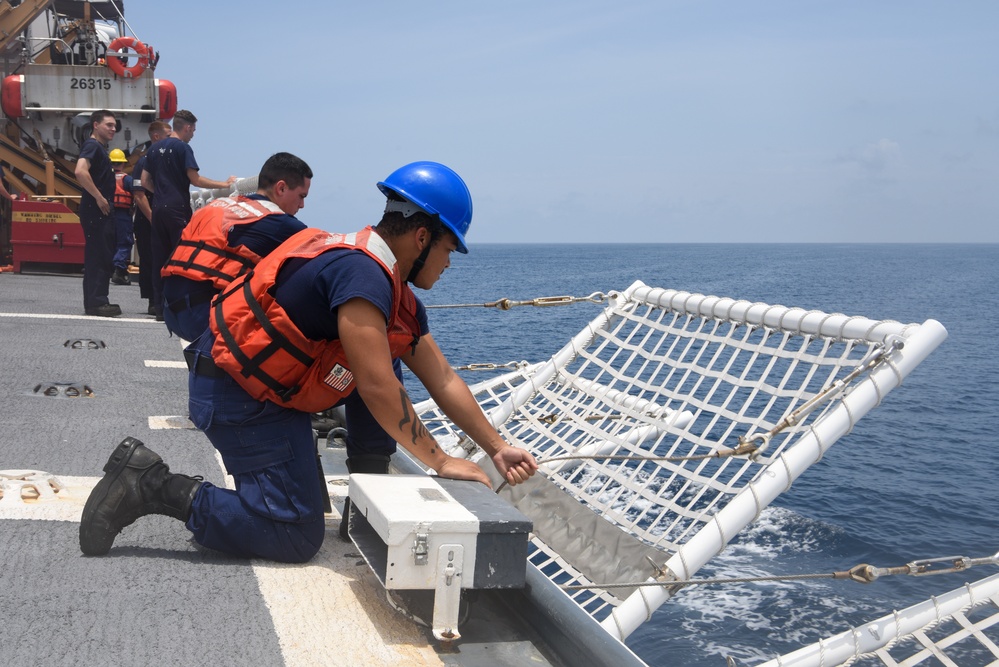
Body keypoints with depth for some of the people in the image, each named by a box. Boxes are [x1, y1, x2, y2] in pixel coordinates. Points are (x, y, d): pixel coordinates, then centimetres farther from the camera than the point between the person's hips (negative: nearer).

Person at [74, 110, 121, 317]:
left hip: (102, 211, 10)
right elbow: (80, 172, -27)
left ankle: (99, 301, 17)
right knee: (96, 256, -11)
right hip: (95, 210, -10)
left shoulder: (101, 148, 20)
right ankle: (95, 302, -10)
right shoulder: (92, 145, -10)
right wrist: (99, 197, -23)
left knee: (104, 257, 12)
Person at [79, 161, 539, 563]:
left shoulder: (397, 294, 8)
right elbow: (378, 389, -28)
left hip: (271, 384, 10)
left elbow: (443, 381, 10)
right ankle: (153, 487, -6)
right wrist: (439, 461, -18)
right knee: (297, 537, -7)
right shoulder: (361, 273, -24)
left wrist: (497, 447, 7)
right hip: (237, 396, -10)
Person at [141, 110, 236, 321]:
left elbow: (145, 182, 14)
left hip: (158, 208, 7)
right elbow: (195, 179, -12)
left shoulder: (154, 148, 13)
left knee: (159, 258, 6)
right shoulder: (182, 148, -8)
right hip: (178, 209, -7)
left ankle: (160, 307, 8)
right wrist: (224, 184, -6)